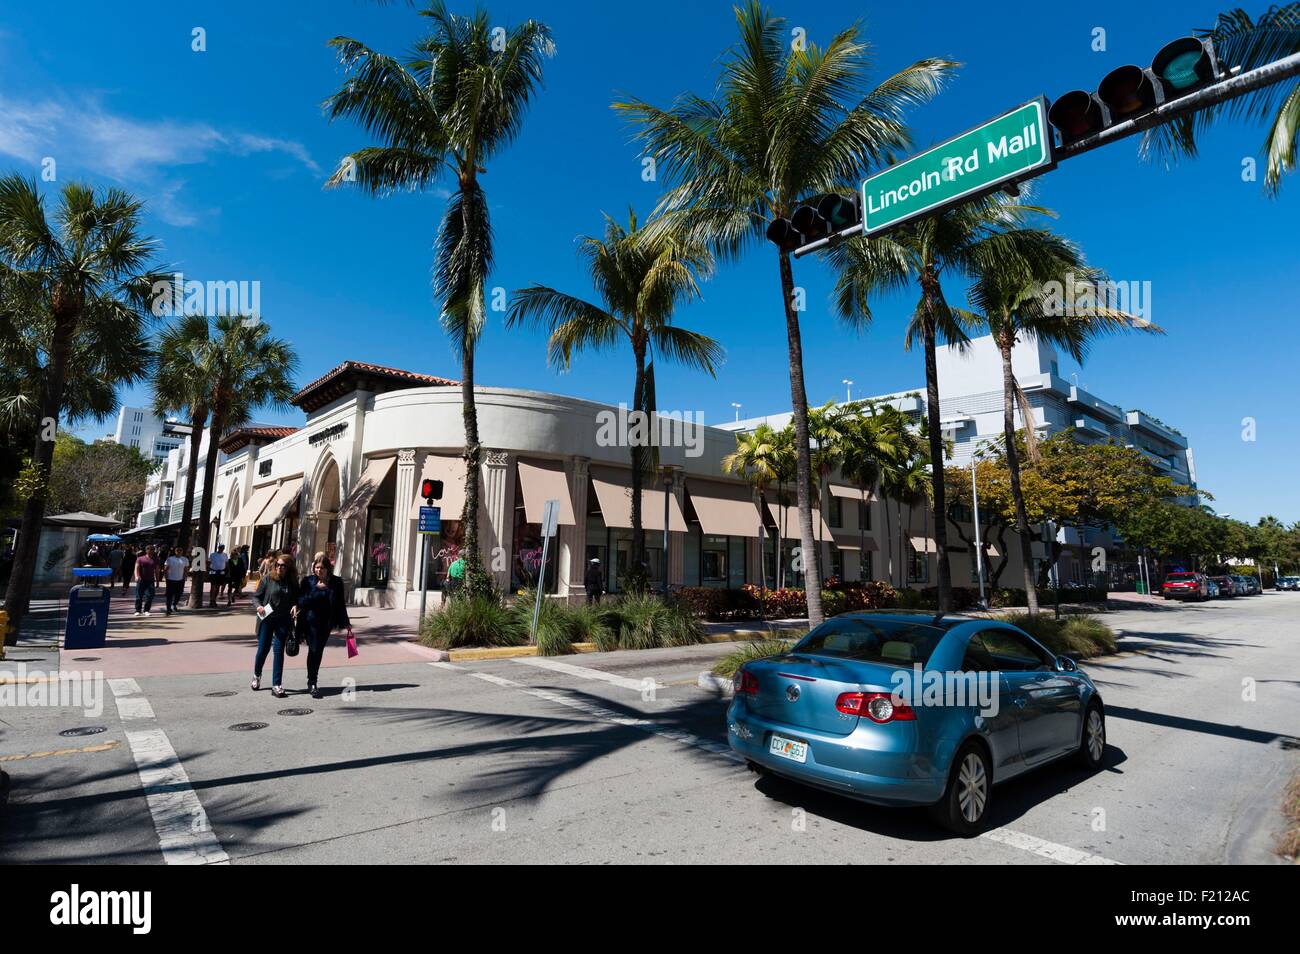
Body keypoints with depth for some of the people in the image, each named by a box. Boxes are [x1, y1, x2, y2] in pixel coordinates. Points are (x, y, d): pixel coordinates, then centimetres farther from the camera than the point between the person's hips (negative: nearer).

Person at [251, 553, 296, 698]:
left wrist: (295, 606, -9)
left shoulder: (292, 584, 5)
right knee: (263, 649, 6)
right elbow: (256, 597, 4)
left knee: (279, 650, -1)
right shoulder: (267, 580, 0)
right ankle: (257, 675, 36)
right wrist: (258, 606, -15)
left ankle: (277, 685, 4)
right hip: (267, 619, -1)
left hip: (283, 621, 1)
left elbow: (296, 599, 13)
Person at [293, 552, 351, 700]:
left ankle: (312, 681, 24)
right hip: (311, 621, -2)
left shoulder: (336, 582, 1)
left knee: (319, 651, 9)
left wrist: (345, 623, 7)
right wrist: (317, 589, -22)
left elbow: (341, 604, 6)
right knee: (313, 650, -6)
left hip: (327, 622, 2)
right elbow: (301, 601, -9)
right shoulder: (308, 581, -2)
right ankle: (313, 684, 1)